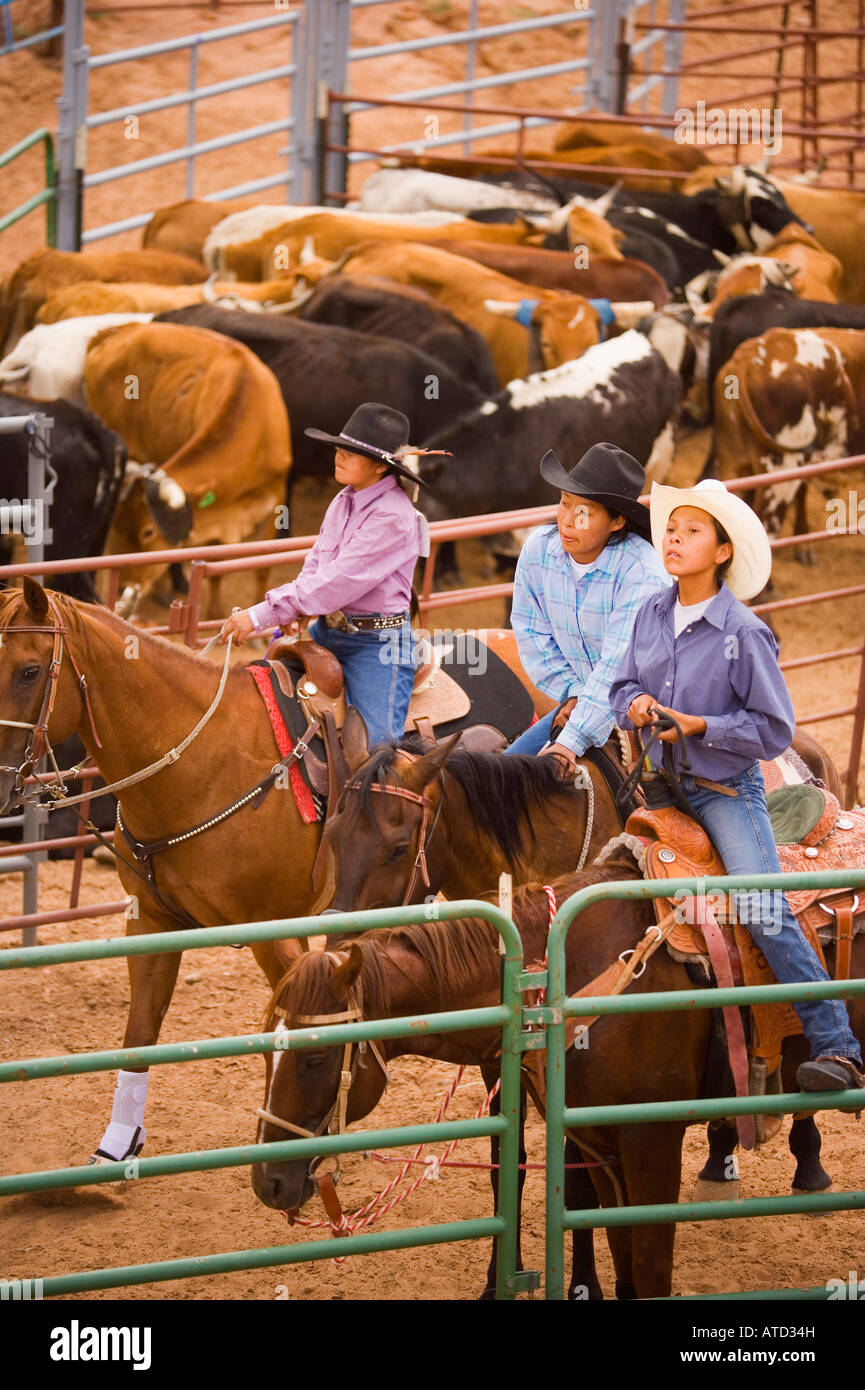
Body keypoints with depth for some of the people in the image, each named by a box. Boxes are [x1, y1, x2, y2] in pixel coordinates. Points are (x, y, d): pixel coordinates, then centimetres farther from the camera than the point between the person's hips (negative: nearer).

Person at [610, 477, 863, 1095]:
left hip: (727, 791, -6)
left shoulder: (744, 634, -16)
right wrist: (635, 704, -8)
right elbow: (624, 685, 14)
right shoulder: (652, 615, 2)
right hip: (663, 783, 7)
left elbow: (774, 730, -14)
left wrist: (700, 726, -21)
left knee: (766, 913, -17)